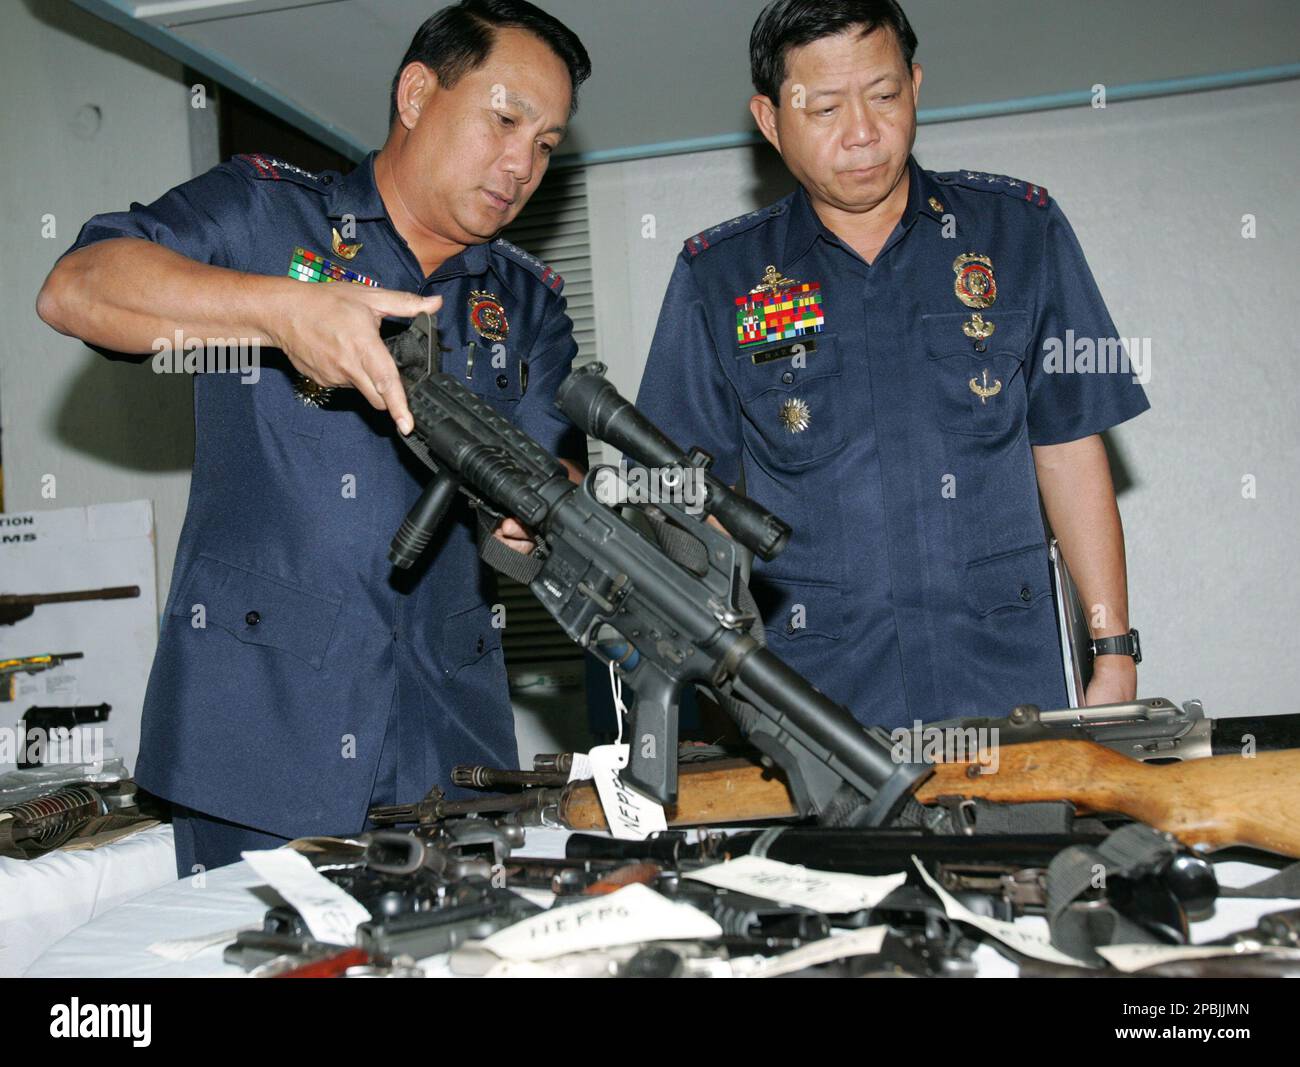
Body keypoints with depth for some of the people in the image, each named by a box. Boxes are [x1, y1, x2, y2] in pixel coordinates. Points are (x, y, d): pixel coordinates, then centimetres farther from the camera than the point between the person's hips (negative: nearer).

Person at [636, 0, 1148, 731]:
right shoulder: (718, 278, 3)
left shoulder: (1019, 231, 6)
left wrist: (1115, 652, 3)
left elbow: (1068, 451, 7)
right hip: (813, 695, 0)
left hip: (1007, 679, 1)